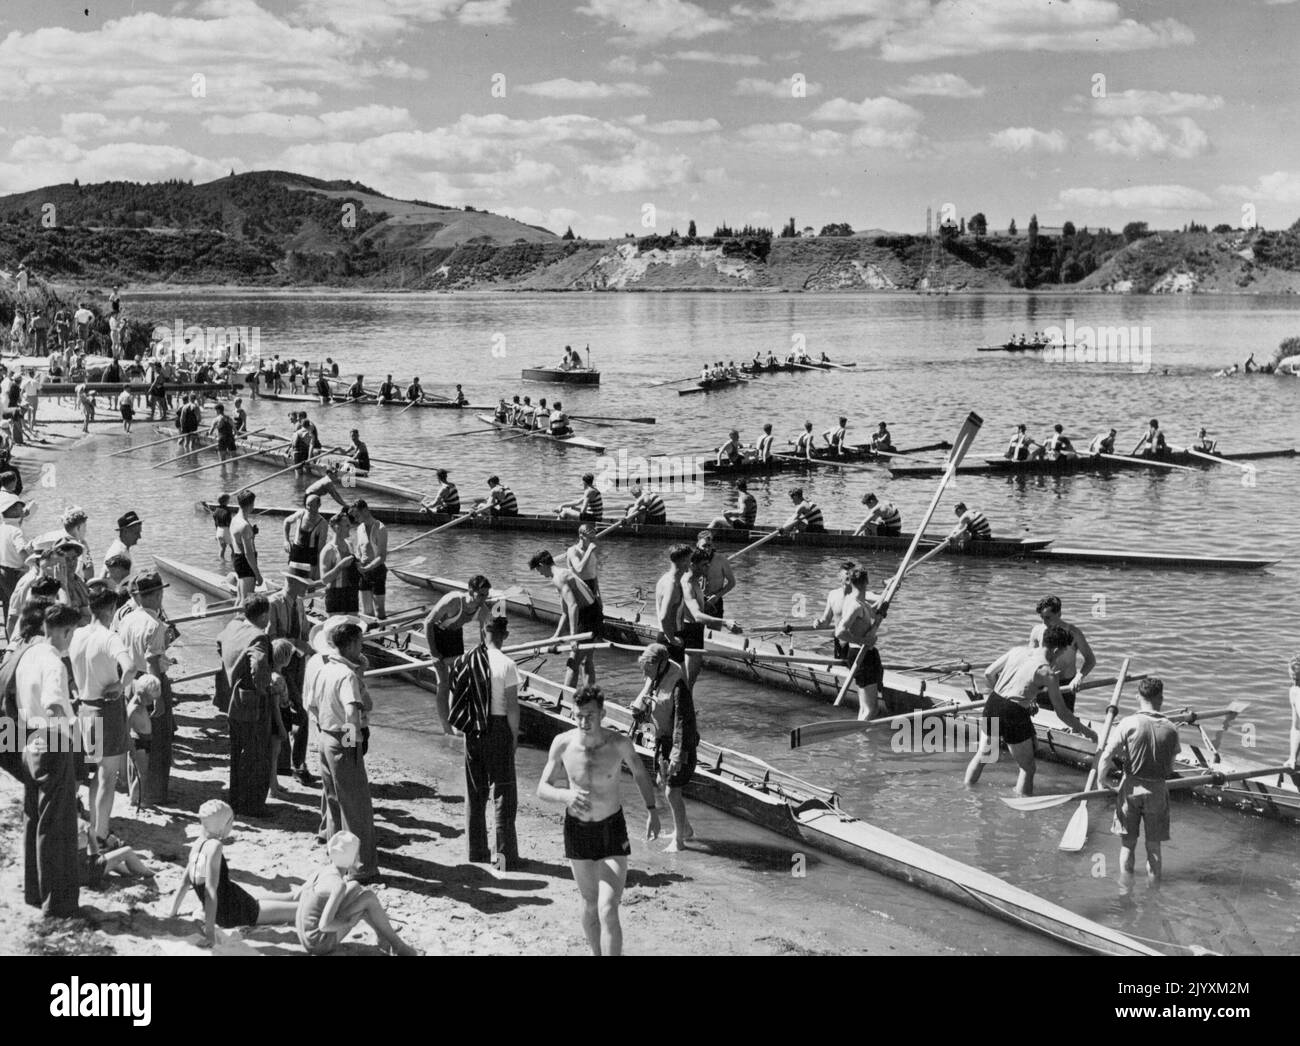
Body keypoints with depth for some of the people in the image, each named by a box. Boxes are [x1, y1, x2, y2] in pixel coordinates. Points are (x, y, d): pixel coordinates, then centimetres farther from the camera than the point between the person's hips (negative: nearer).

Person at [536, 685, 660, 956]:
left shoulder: (619, 743, -17)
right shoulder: (562, 744, -15)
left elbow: (640, 773, 6)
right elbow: (542, 790, -7)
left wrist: (652, 810, 1)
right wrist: (565, 795, -28)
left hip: (613, 830, -2)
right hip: (577, 830, 2)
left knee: (608, 912, -13)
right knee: (590, 905, 19)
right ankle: (597, 953, 40)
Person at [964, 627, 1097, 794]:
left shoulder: (1017, 650, 6)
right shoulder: (1047, 672, -8)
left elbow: (988, 674, 10)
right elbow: (1061, 712, -5)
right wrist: (1085, 731, 8)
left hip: (992, 705, 6)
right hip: (1014, 716, -6)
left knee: (983, 755, 28)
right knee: (1027, 768, 14)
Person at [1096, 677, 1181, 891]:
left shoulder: (1128, 724, -13)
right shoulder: (1170, 729, -7)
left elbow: (1107, 757, -14)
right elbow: (1171, 766, 2)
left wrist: (1101, 781, 0)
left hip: (1131, 787, -1)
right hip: (1158, 789, 1)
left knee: (1127, 845, 11)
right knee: (1154, 846, 13)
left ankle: (1125, 891, 17)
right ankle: (1154, 888, 21)